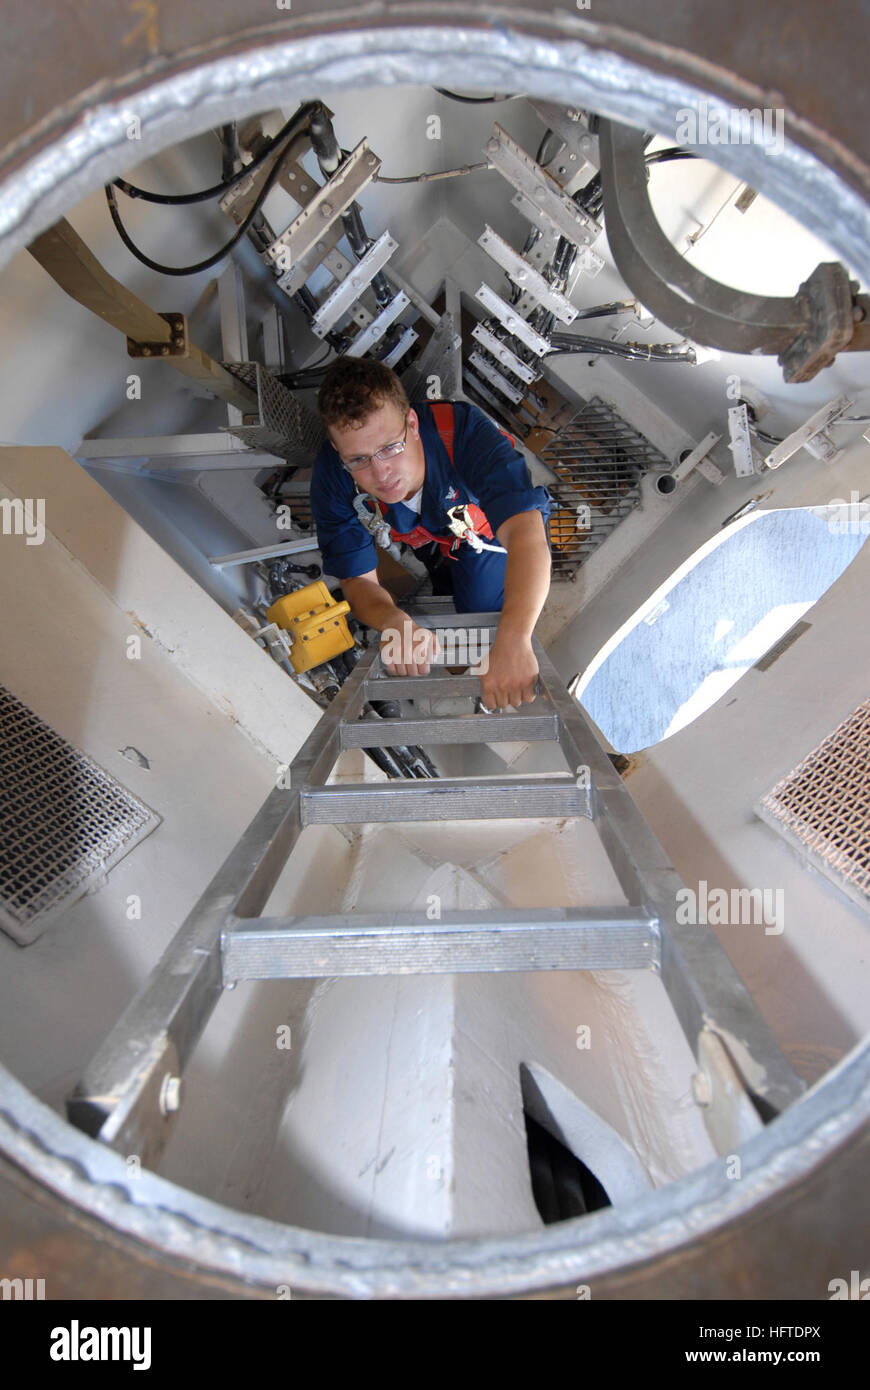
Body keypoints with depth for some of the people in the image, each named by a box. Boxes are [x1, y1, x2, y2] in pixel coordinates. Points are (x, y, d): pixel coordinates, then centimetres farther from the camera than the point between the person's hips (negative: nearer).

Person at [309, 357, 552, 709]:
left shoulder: (464, 432, -46)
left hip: (491, 527, -2)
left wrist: (513, 640, -75)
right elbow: (359, 580, -27)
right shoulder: (331, 476, -35)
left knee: (481, 611, -15)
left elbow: (526, 532, -58)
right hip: (424, 541, 3)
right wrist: (395, 623, -53)